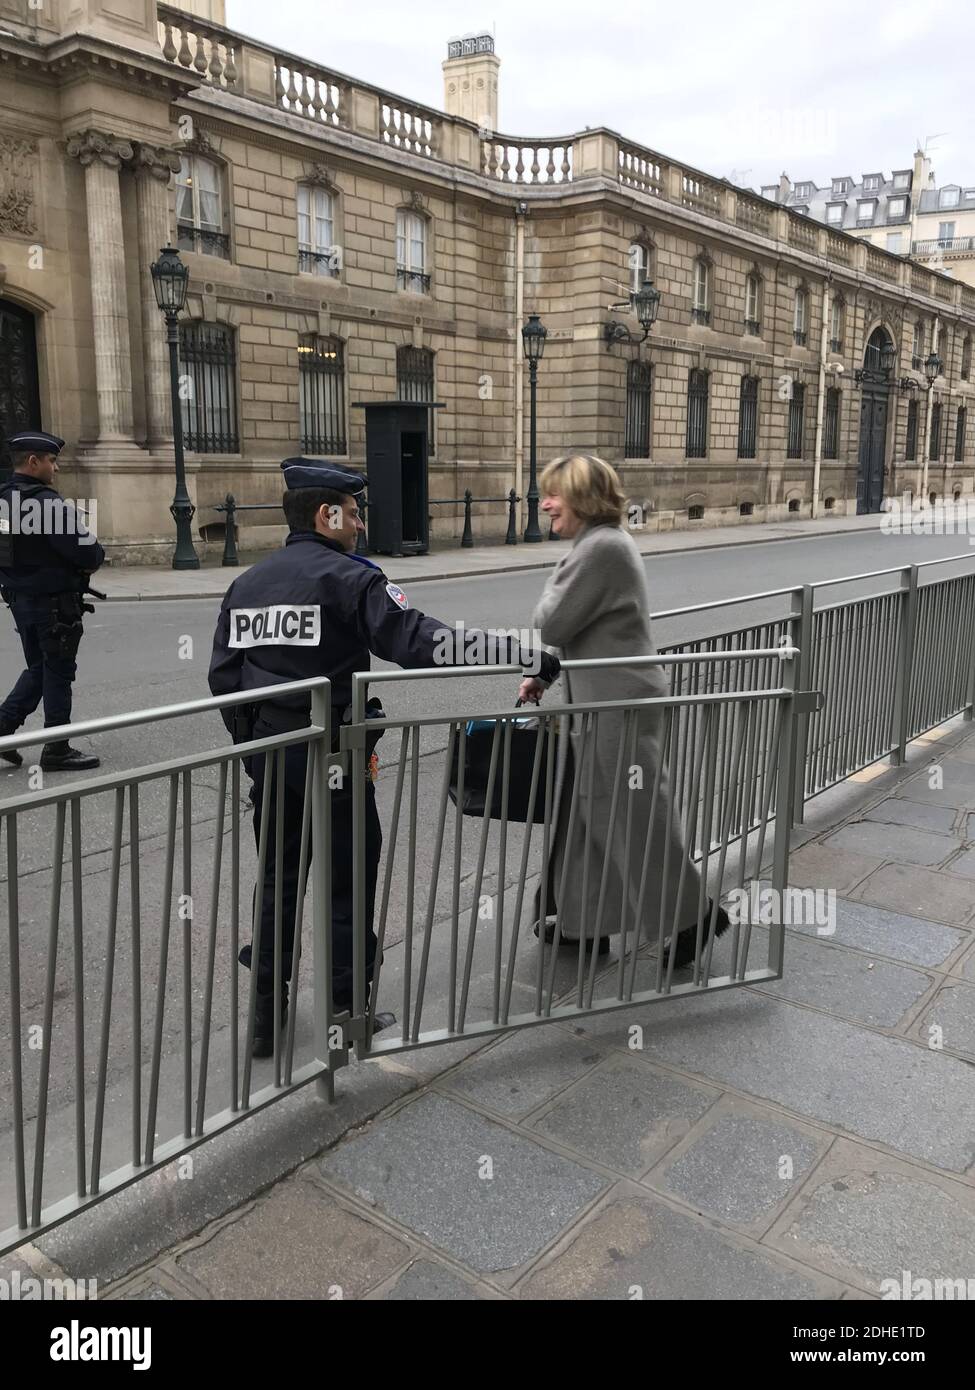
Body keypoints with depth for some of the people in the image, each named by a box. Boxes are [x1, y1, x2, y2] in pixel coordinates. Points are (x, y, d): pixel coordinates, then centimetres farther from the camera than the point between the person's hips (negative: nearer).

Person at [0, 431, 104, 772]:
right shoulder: (47, 502, -20)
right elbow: (86, 552, -25)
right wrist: (96, 555, 0)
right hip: (54, 602, -8)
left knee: (38, 669, 21)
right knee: (58, 674, 4)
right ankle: (56, 750, 13)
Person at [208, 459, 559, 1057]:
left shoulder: (247, 584, 10)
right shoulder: (348, 577, -12)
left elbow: (224, 676, 10)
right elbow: (417, 639, -24)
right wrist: (523, 656, -26)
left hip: (269, 756, 7)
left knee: (278, 878, 17)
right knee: (348, 883, 8)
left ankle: (266, 1012, 24)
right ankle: (348, 1012, 18)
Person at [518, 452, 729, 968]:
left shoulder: (602, 547, -19)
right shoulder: (597, 543, 14)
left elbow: (552, 624, -18)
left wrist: (556, 581, 0)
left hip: (621, 706, -11)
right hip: (601, 704, 11)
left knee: (637, 813, 1)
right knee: (587, 809, 16)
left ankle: (694, 915, 17)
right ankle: (583, 919, 28)